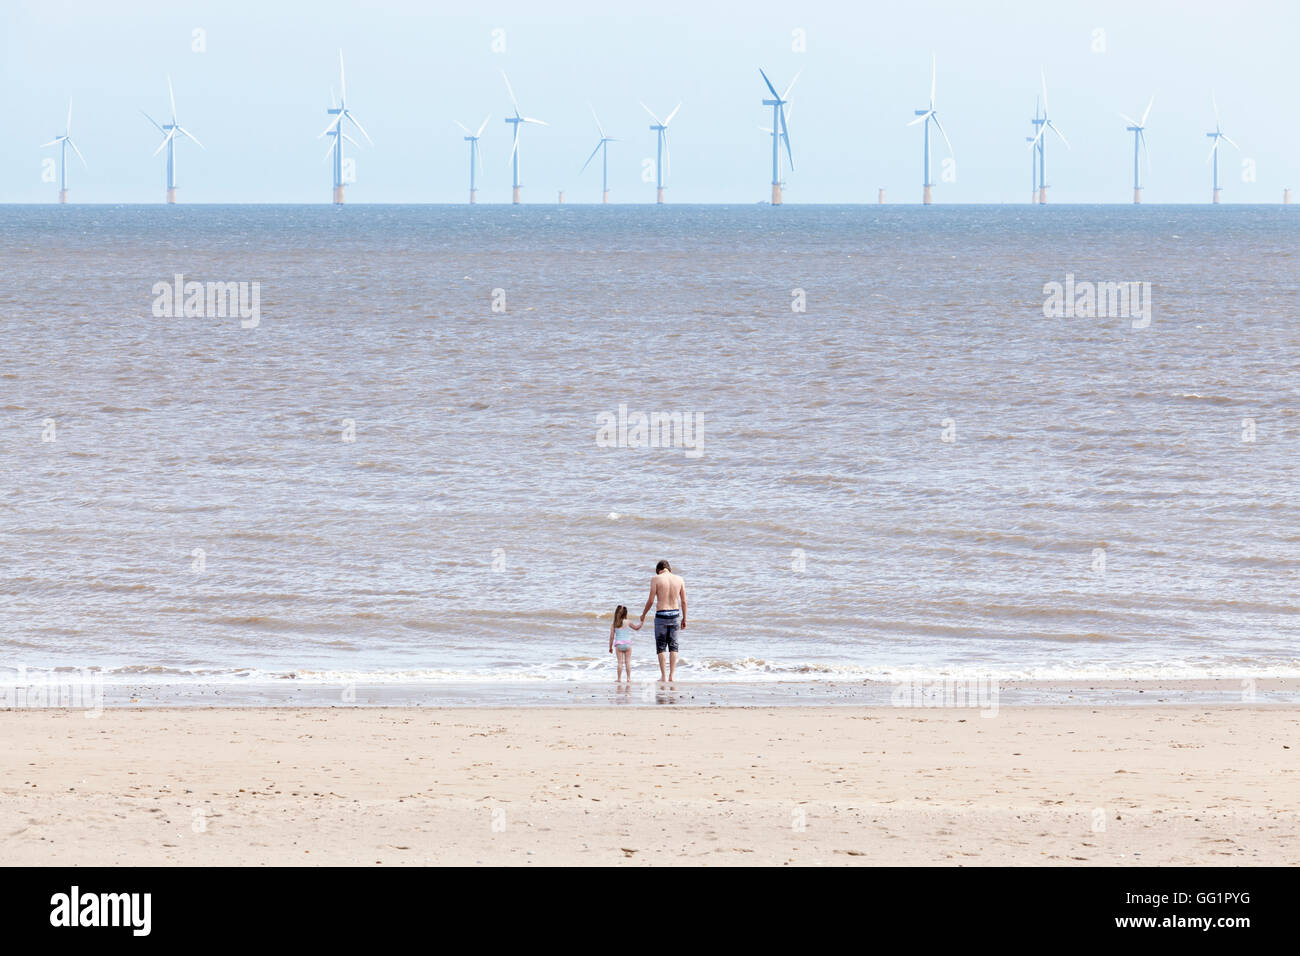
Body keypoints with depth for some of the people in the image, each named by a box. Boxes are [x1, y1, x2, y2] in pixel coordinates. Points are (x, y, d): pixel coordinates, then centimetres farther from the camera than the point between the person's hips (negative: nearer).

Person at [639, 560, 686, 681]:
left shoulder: (656, 579, -7)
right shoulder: (679, 579, 3)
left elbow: (651, 600, -6)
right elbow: (684, 601, 5)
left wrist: (643, 615, 10)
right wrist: (684, 619, 15)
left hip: (661, 615, -3)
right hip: (675, 614, 3)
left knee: (661, 647, 7)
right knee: (673, 646, 12)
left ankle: (663, 676, 3)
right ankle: (672, 675, 8)